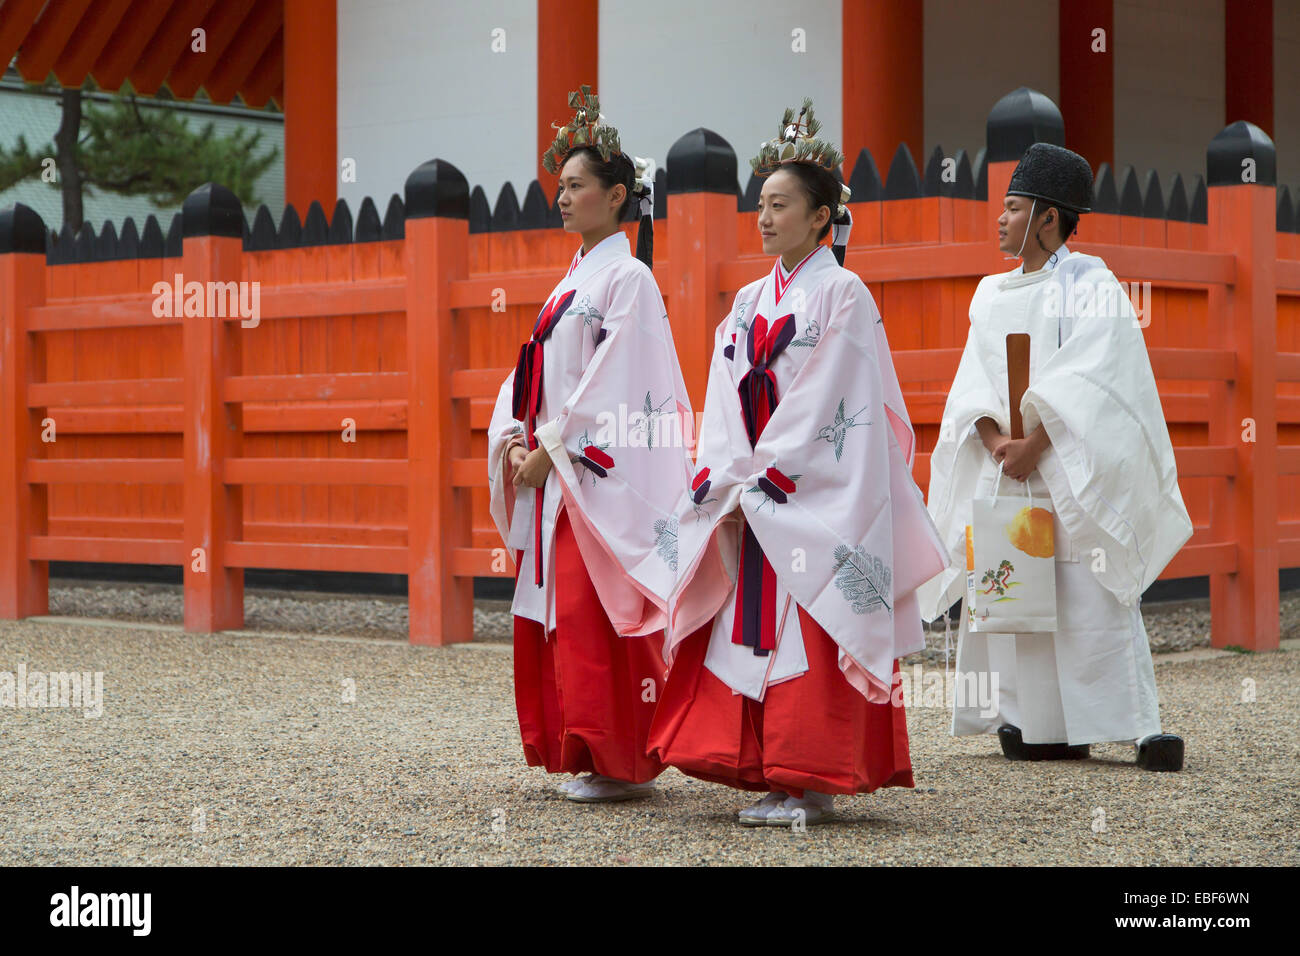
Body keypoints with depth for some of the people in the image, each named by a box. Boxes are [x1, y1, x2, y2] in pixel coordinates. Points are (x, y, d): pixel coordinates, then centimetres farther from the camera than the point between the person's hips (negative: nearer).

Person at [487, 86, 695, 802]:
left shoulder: (628, 279, -8)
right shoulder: (572, 281, 19)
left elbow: (612, 386, -16)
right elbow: (533, 373, 17)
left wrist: (550, 449, -16)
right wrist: (515, 441, 1)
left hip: (599, 475, -9)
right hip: (552, 474, 9)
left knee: (596, 617, -10)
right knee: (554, 614, 8)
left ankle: (624, 762, -4)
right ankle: (581, 754, 15)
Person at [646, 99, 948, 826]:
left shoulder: (843, 295, -6)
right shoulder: (750, 303, 14)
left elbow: (825, 406, -12)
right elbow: (728, 401, 9)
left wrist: (761, 486, -14)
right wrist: (730, 482, -5)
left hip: (816, 497, -7)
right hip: (752, 495, 7)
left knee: (810, 636, -6)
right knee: (753, 627, 4)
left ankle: (816, 783, 0)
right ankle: (773, 775, 10)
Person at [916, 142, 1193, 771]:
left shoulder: (1089, 285, -1)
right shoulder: (992, 295, 16)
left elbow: (1085, 381, -12)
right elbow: (976, 381, 8)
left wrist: (1034, 446, -18)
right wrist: (997, 440, -11)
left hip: (1074, 470, -6)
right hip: (1006, 470, 6)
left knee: (1092, 596, -12)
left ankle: (1141, 725, -12)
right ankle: (1045, 728, 6)